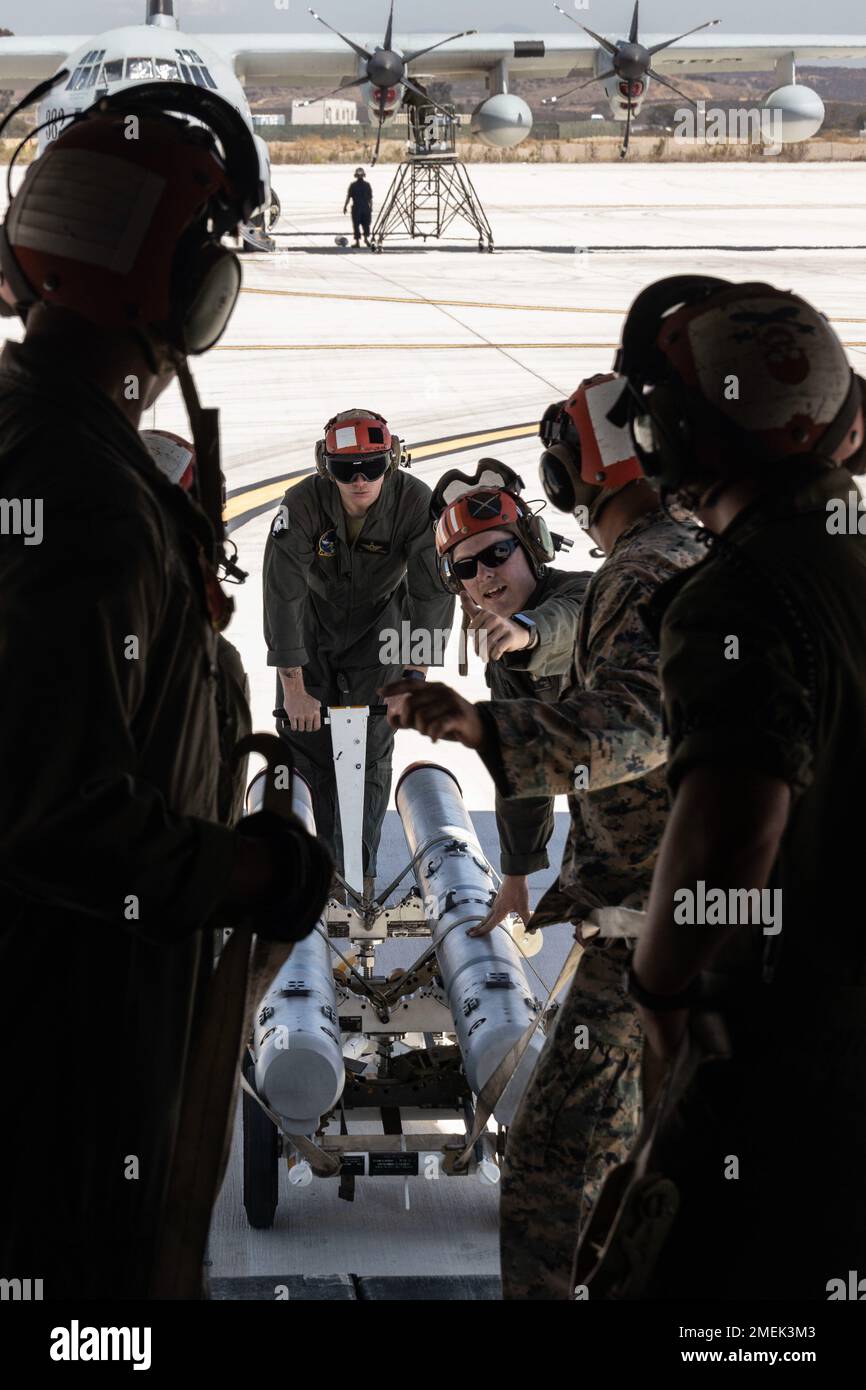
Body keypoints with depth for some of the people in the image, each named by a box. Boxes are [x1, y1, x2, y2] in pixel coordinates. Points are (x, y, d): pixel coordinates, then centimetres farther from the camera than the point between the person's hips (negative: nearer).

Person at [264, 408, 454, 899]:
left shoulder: (418, 504, -27)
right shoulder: (301, 505, -29)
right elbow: (282, 595, -28)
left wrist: (415, 674, -27)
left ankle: (359, 871, 4)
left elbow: (433, 592, -23)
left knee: (371, 746, -5)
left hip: (379, 619, 0)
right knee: (303, 737, -2)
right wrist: (293, 687, -30)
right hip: (312, 617, 0)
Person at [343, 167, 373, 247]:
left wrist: (345, 207, 0)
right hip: (366, 207, 2)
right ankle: (366, 238, -1)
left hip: (356, 207, -2)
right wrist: (371, 207, 12)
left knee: (356, 225, 3)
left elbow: (348, 197, -6)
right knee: (366, 224, 14)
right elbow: (370, 198, 3)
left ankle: (357, 241, 1)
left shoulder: (352, 185, -4)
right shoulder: (367, 185, 3)